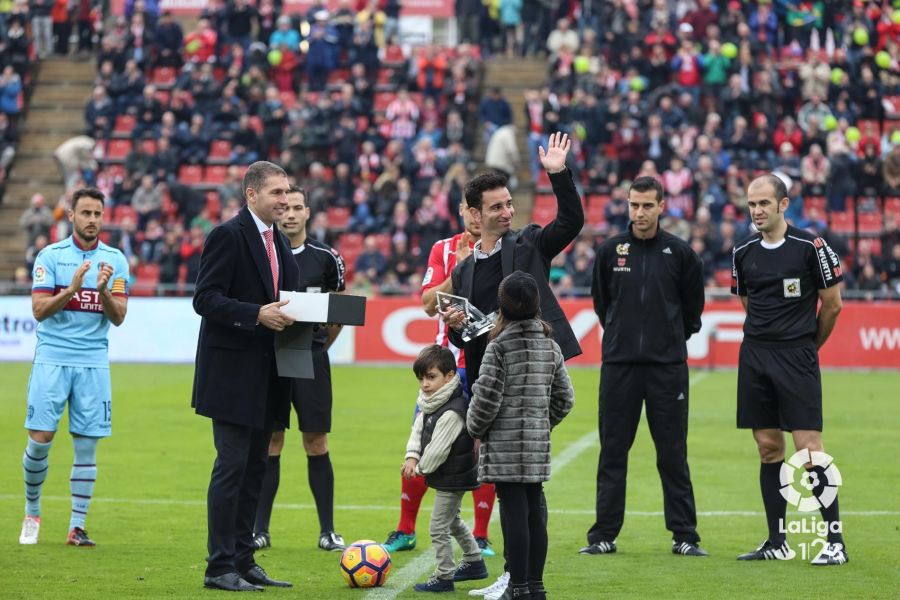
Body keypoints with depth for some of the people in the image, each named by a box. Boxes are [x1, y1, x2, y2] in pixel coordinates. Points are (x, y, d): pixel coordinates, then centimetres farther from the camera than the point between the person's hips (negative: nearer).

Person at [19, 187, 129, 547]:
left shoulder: (115, 261, 6)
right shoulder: (50, 256, 1)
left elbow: (118, 317, 1)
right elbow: (39, 310, -6)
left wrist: (103, 290, -18)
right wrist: (71, 289, -21)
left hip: (93, 362, 2)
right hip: (52, 358, -2)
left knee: (87, 445, 0)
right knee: (40, 438, -7)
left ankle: (77, 527, 5)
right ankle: (32, 512, 14)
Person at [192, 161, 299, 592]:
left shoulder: (278, 242, 16)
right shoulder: (227, 236, -10)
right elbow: (205, 299, -16)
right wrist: (257, 314, -25)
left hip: (265, 375, 9)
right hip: (232, 373, -9)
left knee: (255, 468, 11)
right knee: (232, 467, -9)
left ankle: (243, 561, 17)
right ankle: (220, 567, -5)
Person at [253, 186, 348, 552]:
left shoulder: (326, 258, 3)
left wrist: (319, 346, 9)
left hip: (312, 358, 0)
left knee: (316, 444, 1)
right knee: (270, 443, 2)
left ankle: (327, 531, 6)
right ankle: (260, 530, 9)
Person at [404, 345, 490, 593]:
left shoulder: (452, 412, -29)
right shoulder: (430, 404, 1)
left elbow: (437, 449, -27)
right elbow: (418, 429, 9)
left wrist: (421, 468, -10)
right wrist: (412, 456, -7)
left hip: (452, 479, -11)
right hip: (450, 477, 11)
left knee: (439, 527, -3)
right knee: (453, 520, 27)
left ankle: (444, 577, 8)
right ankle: (474, 562, 42)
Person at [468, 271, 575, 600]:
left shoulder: (499, 346, -11)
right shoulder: (550, 345, 8)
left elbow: (487, 397, -13)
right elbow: (564, 397, 13)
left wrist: (475, 427, 4)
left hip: (504, 443, -6)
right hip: (538, 443, 6)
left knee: (514, 513, -5)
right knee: (535, 511, 10)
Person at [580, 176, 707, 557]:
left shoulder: (680, 253, 1)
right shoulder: (610, 251, 3)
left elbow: (692, 307, 11)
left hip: (668, 365, -1)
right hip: (618, 364, 1)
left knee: (673, 454, 2)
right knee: (613, 452, 4)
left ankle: (684, 536, 7)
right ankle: (604, 535, 9)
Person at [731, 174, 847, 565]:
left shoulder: (810, 247, -7)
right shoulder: (743, 253, 8)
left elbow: (833, 304, 2)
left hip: (797, 358, -5)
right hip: (754, 357, 5)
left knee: (809, 448, -10)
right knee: (769, 448, 7)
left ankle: (835, 541, -4)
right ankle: (777, 544, 13)